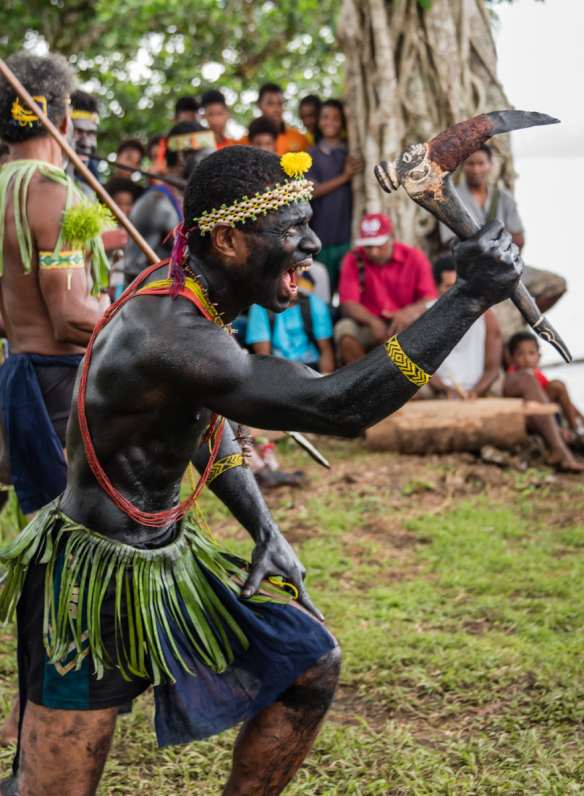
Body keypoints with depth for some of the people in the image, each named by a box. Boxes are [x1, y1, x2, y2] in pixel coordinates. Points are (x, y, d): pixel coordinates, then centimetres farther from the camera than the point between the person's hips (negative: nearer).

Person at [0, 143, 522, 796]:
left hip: (167, 554, 9)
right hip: (94, 580, -9)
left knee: (309, 665, 10)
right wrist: (468, 298, -34)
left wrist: (264, 530, 7)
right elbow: (339, 407, -37)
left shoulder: (185, 291, -1)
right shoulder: (166, 337, -32)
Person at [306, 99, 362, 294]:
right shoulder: (313, 154, 10)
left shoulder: (353, 152, 12)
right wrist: (344, 177, -8)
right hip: (322, 233, 0)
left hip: (348, 234, 0)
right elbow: (311, 190, -2)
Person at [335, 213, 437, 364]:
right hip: (368, 327, 0)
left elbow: (431, 300, -10)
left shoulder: (415, 258, -2)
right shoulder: (353, 260, -2)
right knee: (344, 328, -30)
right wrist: (374, 321, -30)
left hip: (403, 325, 0)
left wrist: (410, 311, -33)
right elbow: (348, 305, -11)